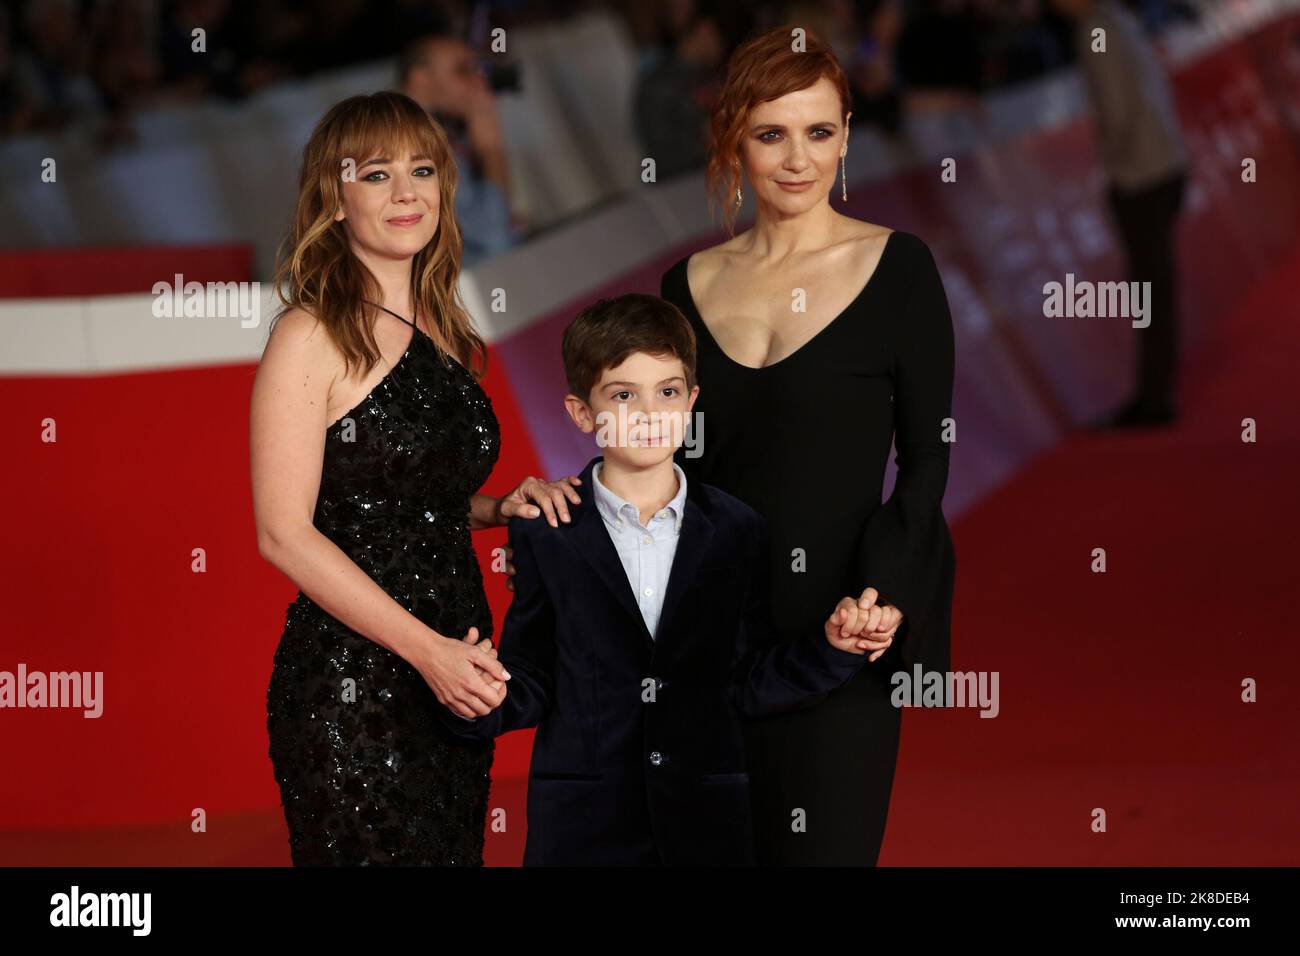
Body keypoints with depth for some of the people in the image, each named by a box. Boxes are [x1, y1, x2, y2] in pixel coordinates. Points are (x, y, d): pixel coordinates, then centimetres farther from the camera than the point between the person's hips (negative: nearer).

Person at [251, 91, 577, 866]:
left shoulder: (443, 334, 12)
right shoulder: (311, 337, -9)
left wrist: (500, 508, 2)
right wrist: (425, 649, -19)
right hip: (351, 682, -7)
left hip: (454, 677, 7)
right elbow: (285, 533, -15)